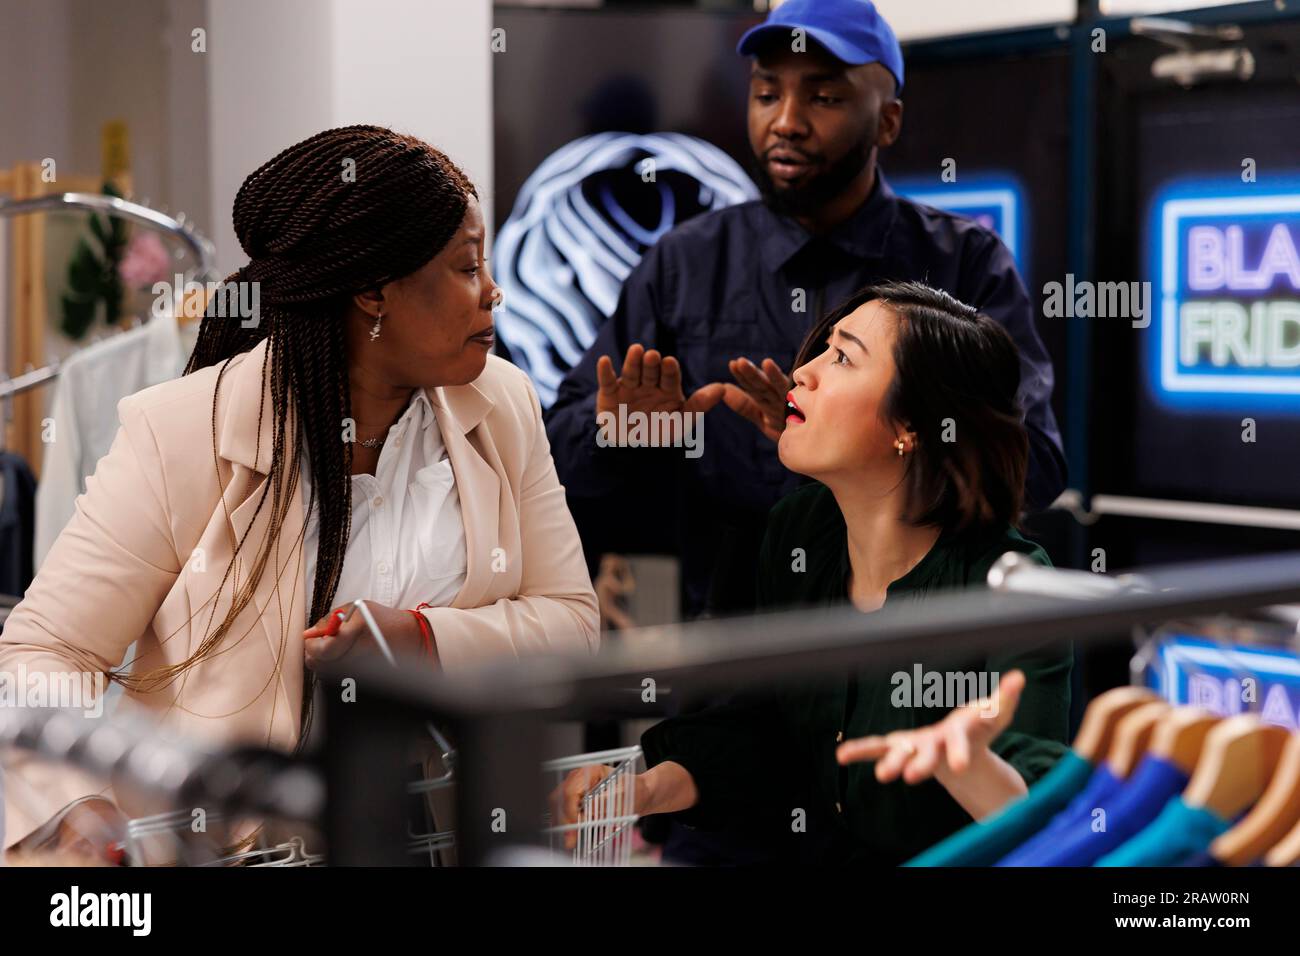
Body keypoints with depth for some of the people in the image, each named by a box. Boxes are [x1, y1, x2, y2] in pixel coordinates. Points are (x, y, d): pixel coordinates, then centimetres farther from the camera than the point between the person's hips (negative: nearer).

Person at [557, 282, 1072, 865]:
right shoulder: (797, 530, 1)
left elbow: (1047, 817, -25)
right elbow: (762, 729, 10)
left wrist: (967, 763, -45)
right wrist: (647, 789, -6)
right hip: (800, 853, 4)